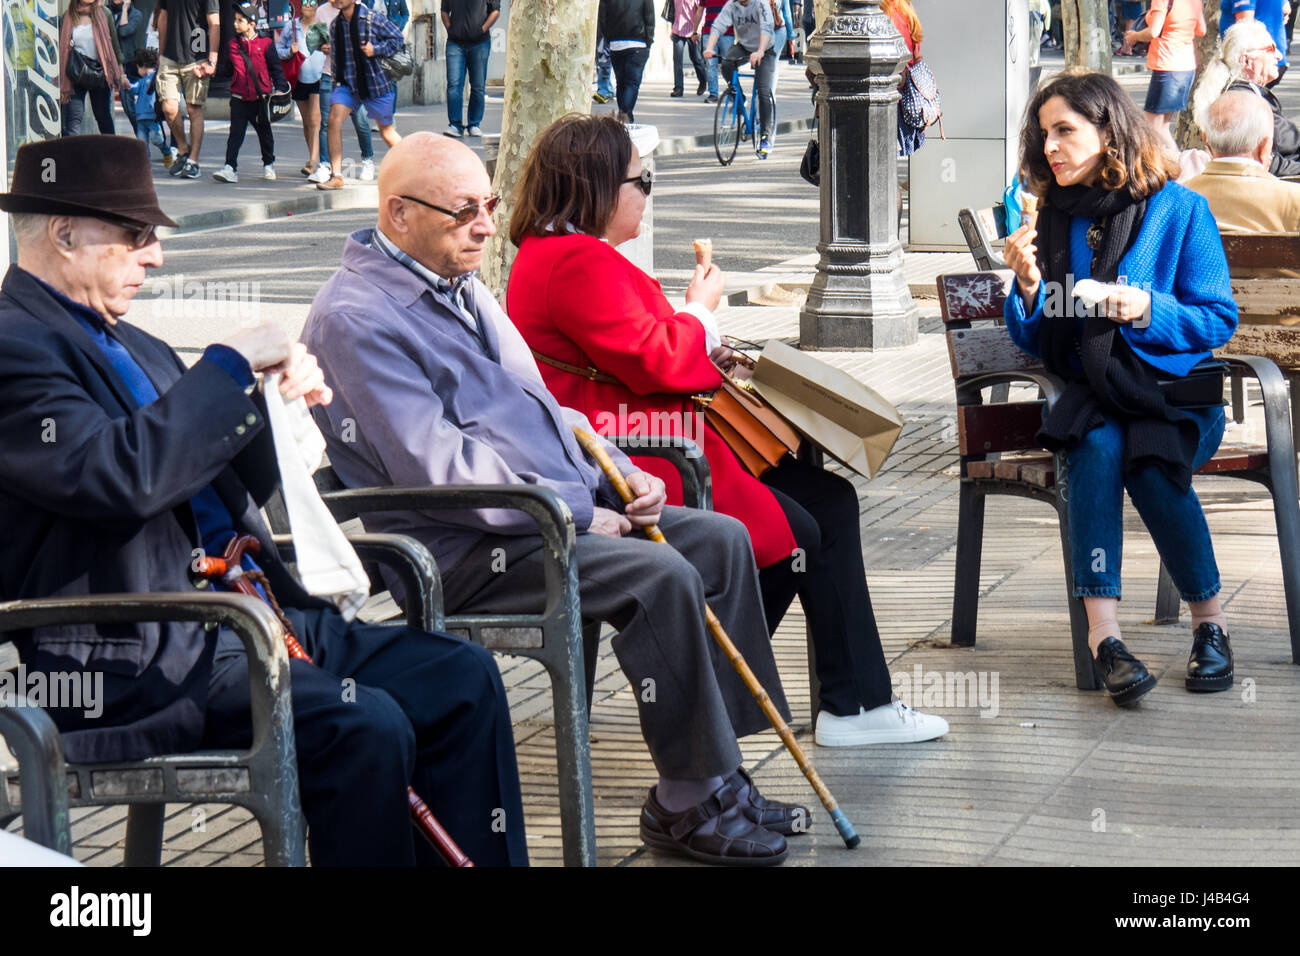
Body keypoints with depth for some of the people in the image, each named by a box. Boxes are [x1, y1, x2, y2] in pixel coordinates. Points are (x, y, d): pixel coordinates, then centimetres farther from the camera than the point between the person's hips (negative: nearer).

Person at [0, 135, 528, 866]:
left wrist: (284, 387, 7)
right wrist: (232, 365, -16)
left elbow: (242, 486, 25)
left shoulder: (127, 344, 20)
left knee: (463, 680, -1)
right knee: (363, 726, -28)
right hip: (136, 663, -10)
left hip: (248, 618, 10)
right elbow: (118, 475, -27)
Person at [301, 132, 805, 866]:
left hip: (559, 509, 10)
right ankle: (690, 804, -15)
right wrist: (579, 511, -18)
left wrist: (617, 476, 6)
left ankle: (720, 767, 6)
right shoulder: (358, 319, -15)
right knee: (661, 577, -26)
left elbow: (539, 405, 24)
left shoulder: (464, 288, 17)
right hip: (460, 549, -10)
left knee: (721, 539, 3)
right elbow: (440, 471, -22)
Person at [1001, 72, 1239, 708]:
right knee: (1097, 448, -33)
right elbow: (1034, 341, 10)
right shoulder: (1052, 217, 7)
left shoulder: (1177, 208, -2)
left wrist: (1149, 310, -19)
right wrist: (1028, 285, -10)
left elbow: (1219, 320, -2)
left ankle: (1209, 618, -11)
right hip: (1090, 392, 2)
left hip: (1173, 389, -2)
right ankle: (1102, 630, -41)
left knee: (1149, 464, -33)